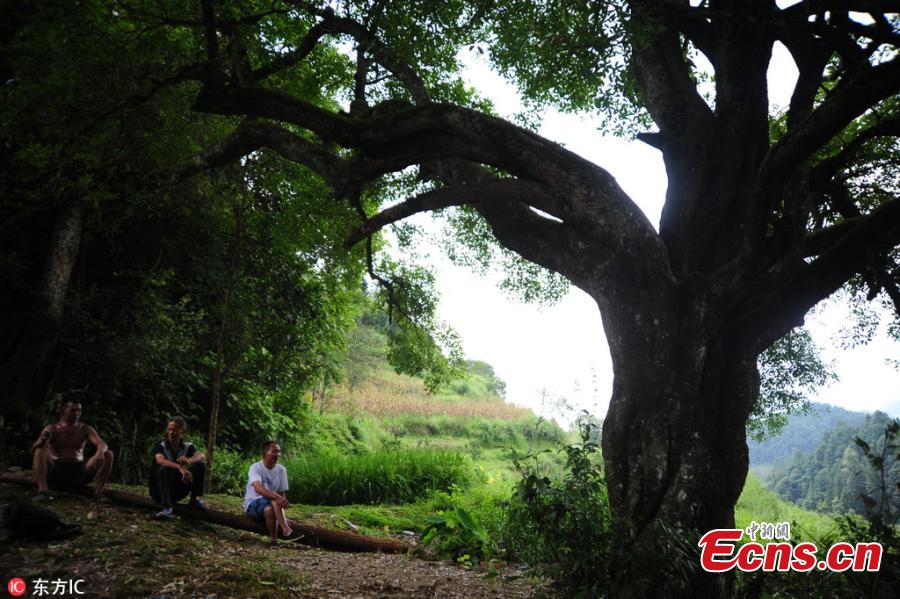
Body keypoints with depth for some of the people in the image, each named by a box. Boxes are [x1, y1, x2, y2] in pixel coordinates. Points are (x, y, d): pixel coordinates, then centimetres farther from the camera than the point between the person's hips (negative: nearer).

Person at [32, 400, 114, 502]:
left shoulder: (85, 429, 6)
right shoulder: (52, 429, 2)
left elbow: (103, 445, -8)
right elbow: (37, 445, -16)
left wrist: (100, 452, -34)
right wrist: (41, 440, -41)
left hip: (78, 472, 1)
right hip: (56, 472, -1)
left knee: (108, 454, -16)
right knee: (40, 450, -25)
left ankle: (98, 492, -24)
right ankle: (43, 491, -36)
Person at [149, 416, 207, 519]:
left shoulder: (188, 447, -1)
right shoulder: (161, 446, -10)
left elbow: (201, 456, -21)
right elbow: (160, 460, -33)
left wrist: (189, 460, -45)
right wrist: (180, 468, -49)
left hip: (178, 492, 3)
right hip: (158, 491, -3)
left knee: (199, 465, -14)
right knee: (164, 469, -33)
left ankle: (196, 499, -14)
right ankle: (167, 509, -41)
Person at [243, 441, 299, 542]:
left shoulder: (281, 470, 0)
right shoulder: (256, 467, -15)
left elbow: (281, 493, 2)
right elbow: (258, 488, -33)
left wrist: (282, 515, -13)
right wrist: (278, 498, -46)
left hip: (272, 504, 4)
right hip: (252, 503, -4)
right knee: (272, 505, -35)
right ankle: (286, 531, -37)